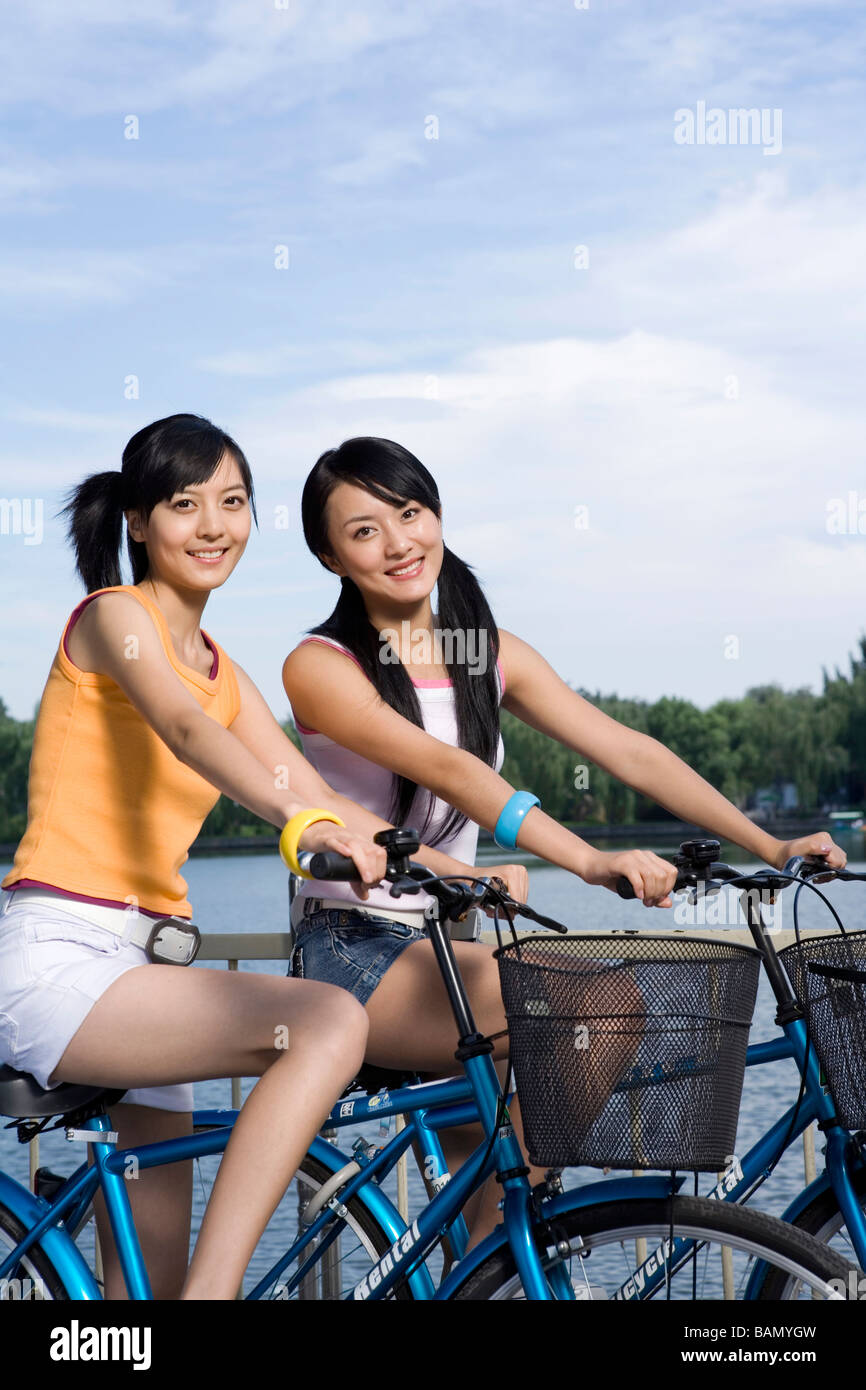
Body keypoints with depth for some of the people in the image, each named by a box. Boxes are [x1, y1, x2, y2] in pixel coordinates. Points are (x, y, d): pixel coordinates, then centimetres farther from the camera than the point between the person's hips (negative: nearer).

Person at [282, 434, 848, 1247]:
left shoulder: (492, 655, 9)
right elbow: (443, 769, -26)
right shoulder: (320, 667, -9)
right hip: (352, 952, -6)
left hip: (445, 946, 6)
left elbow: (629, 753, 1)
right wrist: (589, 860, -40)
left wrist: (768, 846, -11)